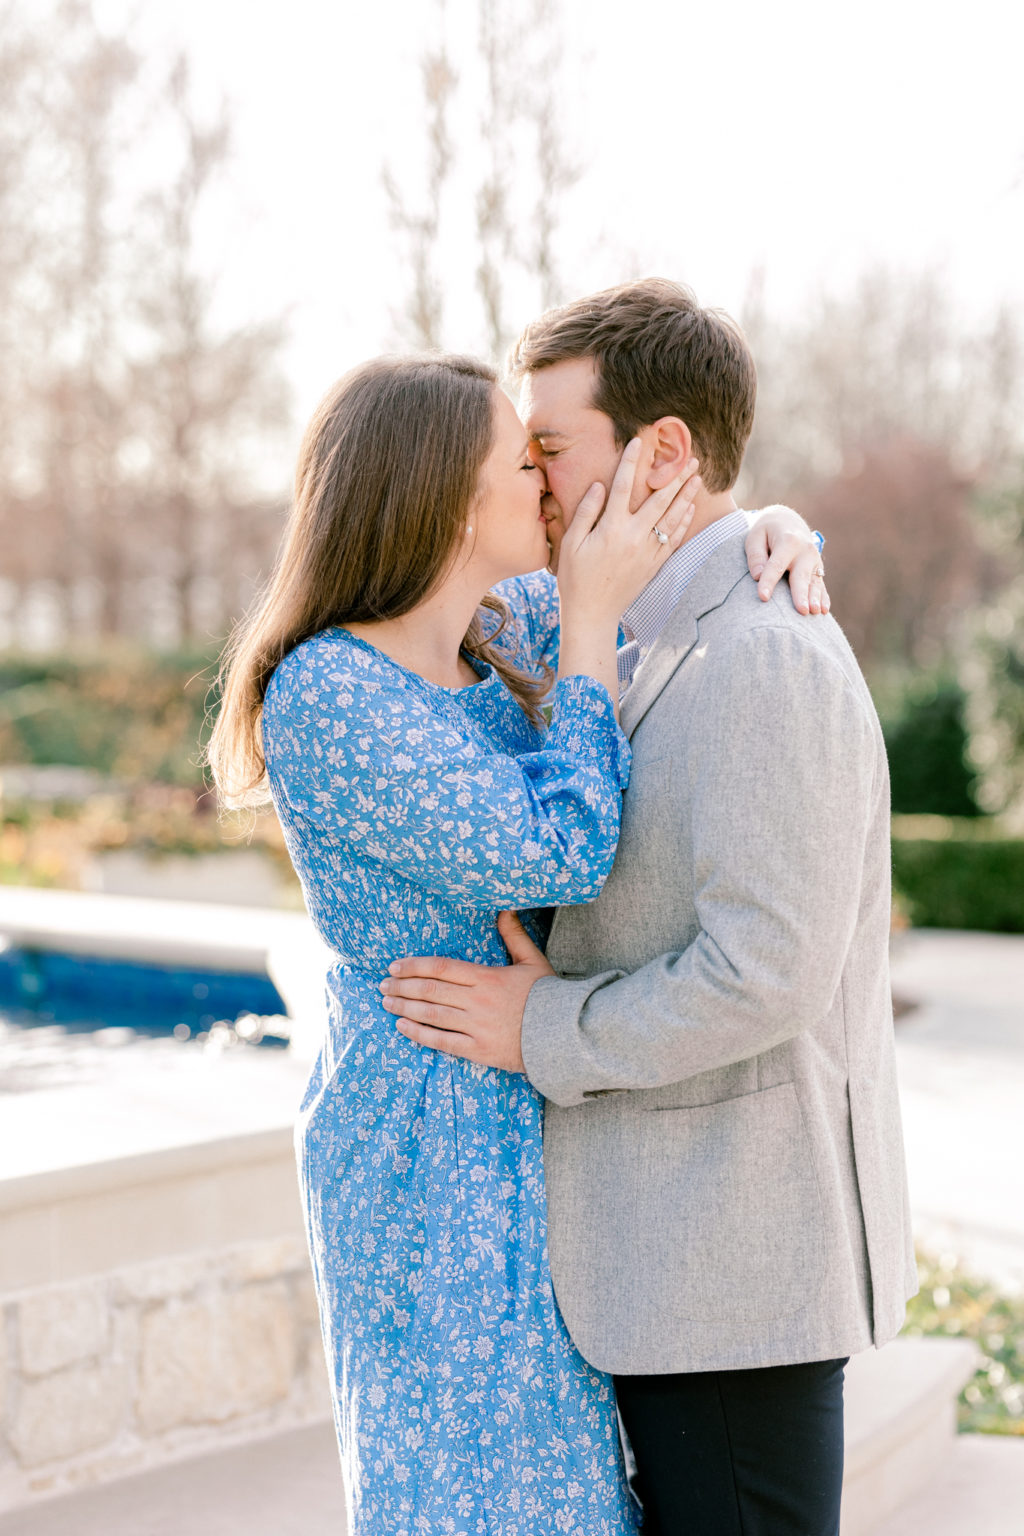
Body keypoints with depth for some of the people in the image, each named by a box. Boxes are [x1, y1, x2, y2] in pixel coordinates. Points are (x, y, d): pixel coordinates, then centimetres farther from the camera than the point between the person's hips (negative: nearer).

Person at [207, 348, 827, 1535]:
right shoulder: (323, 699, -21)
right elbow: (558, 853, -25)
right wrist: (590, 620, -19)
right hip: (430, 1155, -8)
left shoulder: (503, 632, 2)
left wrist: (781, 532, -10)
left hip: (535, 1116, 8)